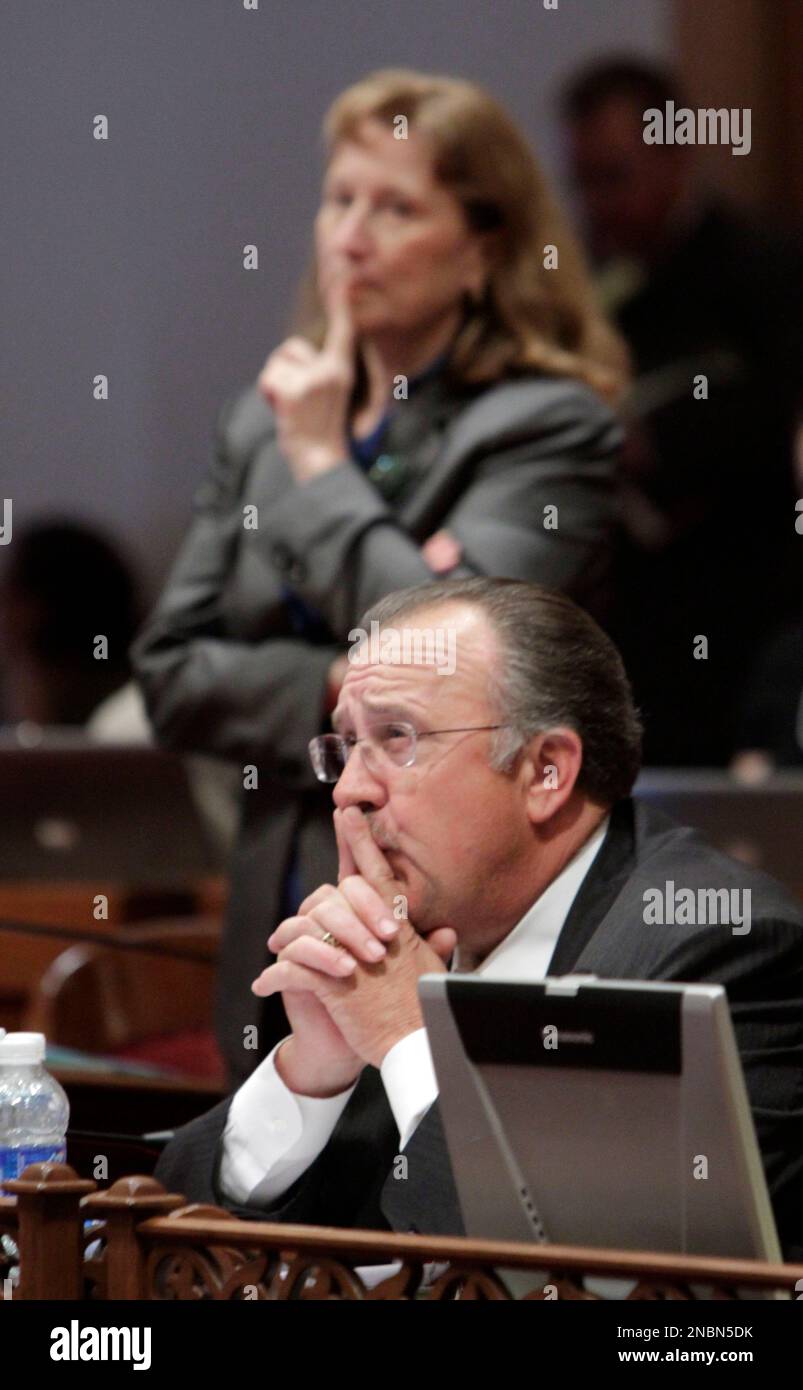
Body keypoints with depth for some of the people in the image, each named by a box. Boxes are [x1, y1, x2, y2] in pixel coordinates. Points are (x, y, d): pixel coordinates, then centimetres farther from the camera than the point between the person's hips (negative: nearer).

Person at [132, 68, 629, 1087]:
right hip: (282, 945, 6)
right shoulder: (263, 420, 14)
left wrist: (321, 460, -8)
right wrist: (338, 691, -9)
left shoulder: (552, 428, -6)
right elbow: (169, 673, 9)